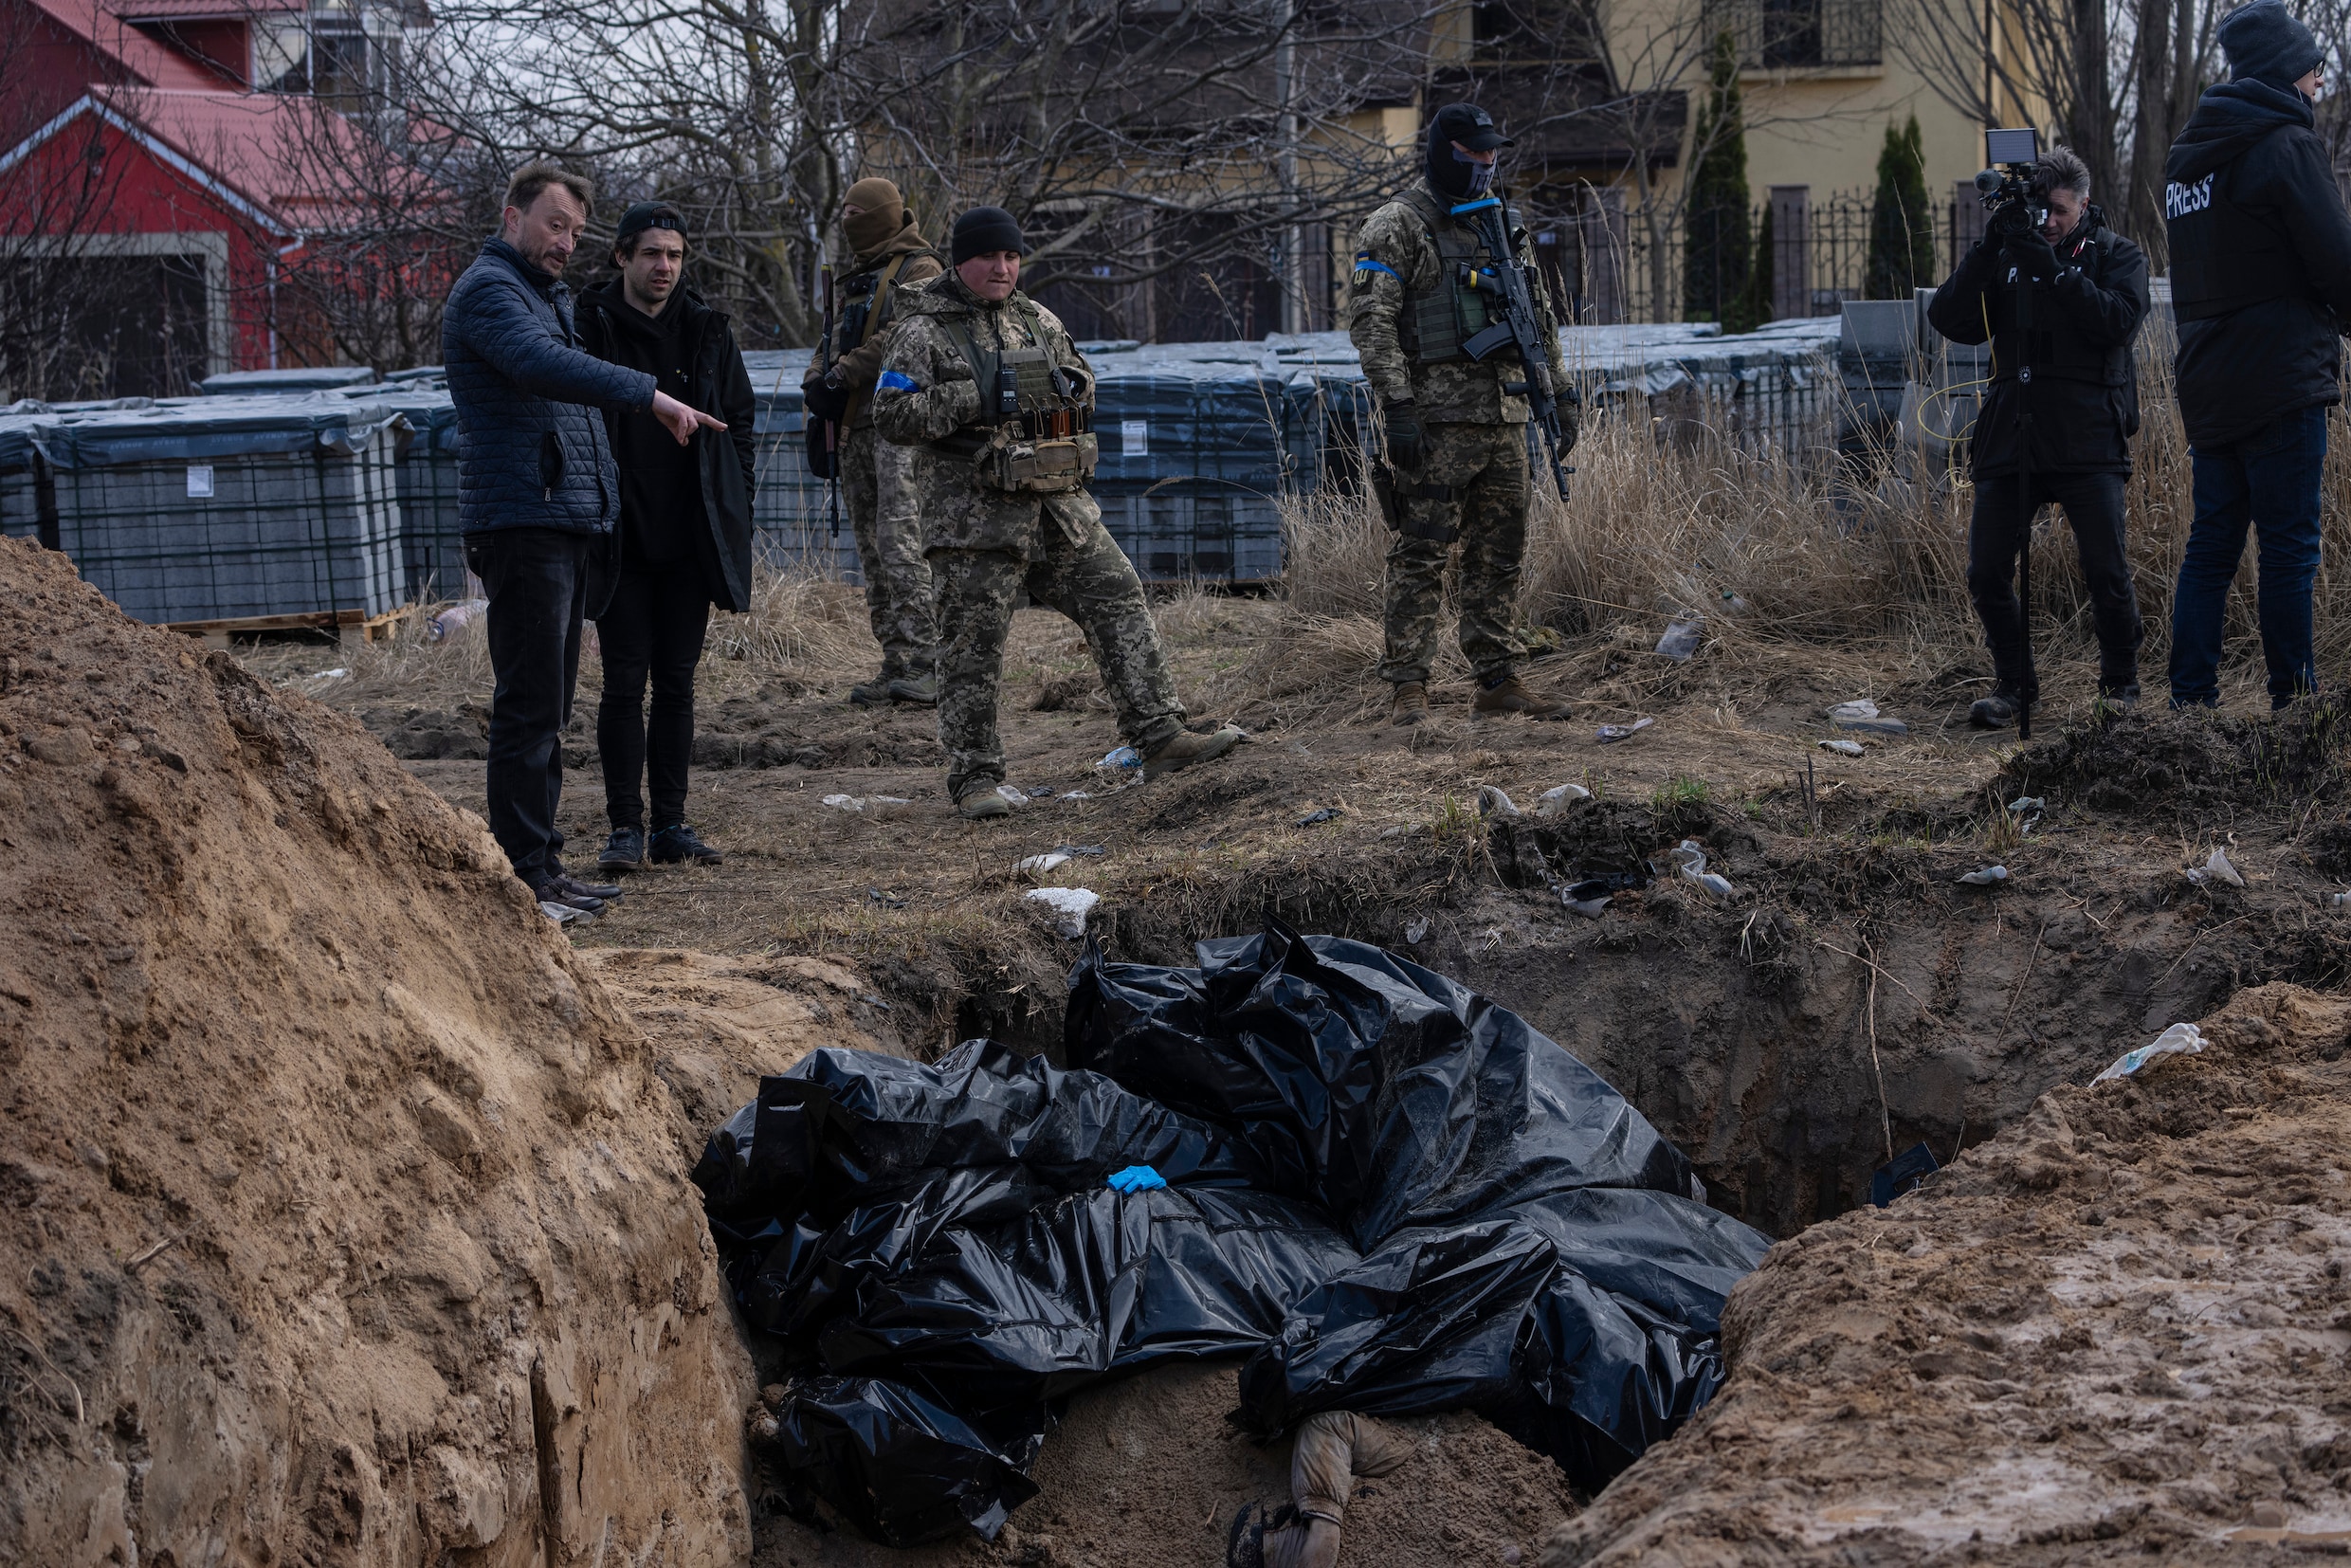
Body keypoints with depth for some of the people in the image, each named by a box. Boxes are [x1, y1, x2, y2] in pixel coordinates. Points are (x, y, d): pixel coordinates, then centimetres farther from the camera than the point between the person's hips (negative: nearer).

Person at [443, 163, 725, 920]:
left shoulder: (551, 296, 24)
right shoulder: (488, 289, -9)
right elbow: (543, 366, -28)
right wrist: (649, 395, -35)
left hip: (565, 524, 10)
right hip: (521, 523, -10)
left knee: (548, 708, 13)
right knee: (529, 707, -10)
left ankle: (543, 864, 19)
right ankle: (523, 879, -10)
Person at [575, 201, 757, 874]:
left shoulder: (707, 332, 7)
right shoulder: (588, 330, -4)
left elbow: (740, 421, 14)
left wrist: (733, 508, 5)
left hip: (690, 542, 3)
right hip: (620, 543, -3)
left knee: (677, 684, 8)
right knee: (625, 683, -3)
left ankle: (671, 823, 13)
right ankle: (625, 828, 2)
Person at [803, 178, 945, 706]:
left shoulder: (920, 270, -2)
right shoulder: (859, 279, 25)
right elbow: (834, 340, 22)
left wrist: (843, 374, -14)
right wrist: (817, 380, 0)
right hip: (857, 427, 9)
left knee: (900, 542, -19)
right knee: (871, 549, 6)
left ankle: (926, 664, -23)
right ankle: (895, 665, 7)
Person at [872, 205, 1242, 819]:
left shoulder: (1037, 319, 14)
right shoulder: (923, 331, -5)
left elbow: (1083, 385, 26)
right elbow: (892, 415, -13)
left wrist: (1066, 385, 1)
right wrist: (975, 400, -19)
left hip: (1059, 508, 6)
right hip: (974, 515, -6)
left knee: (1118, 598, 1)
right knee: (973, 647, -2)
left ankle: (1160, 738, 4)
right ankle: (974, 779, 6)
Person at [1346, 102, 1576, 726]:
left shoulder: (1503, 224, 18)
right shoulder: (1396, 227, -4)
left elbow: (1540, 316, 25)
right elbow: (1371, 320, -12)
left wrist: (1558, 393, 19)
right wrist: (1396, 405, -20)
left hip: (1504, 415, 7)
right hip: (1436, 418, -7)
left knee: (1500, 555, 8)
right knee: (1422, 553, -7)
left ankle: (1498, 679, 14)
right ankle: (1408, 686, -6)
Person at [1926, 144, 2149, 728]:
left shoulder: (2116, 254, 7)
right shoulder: (2008, 254, 14)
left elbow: (2117, 321, -13)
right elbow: (1948, 319, 0)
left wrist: (2053, 268, -17)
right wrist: (1989, 248, -10)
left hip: (2086, 439, -3)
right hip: (2010, 435, 3)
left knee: (2106, 571, -8)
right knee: (1987, 575, -1)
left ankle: (2120, 682, 13)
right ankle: (2014, 684, 17)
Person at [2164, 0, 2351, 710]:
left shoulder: (2186, 153, 15)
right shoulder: (2285, 145, -10)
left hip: (2207, 385, 8)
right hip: (2280, 379, -8)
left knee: (2212, 543, 10)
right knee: (2289, 546, -4)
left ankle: (2189, 698, 8)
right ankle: (2294, 704, -2)